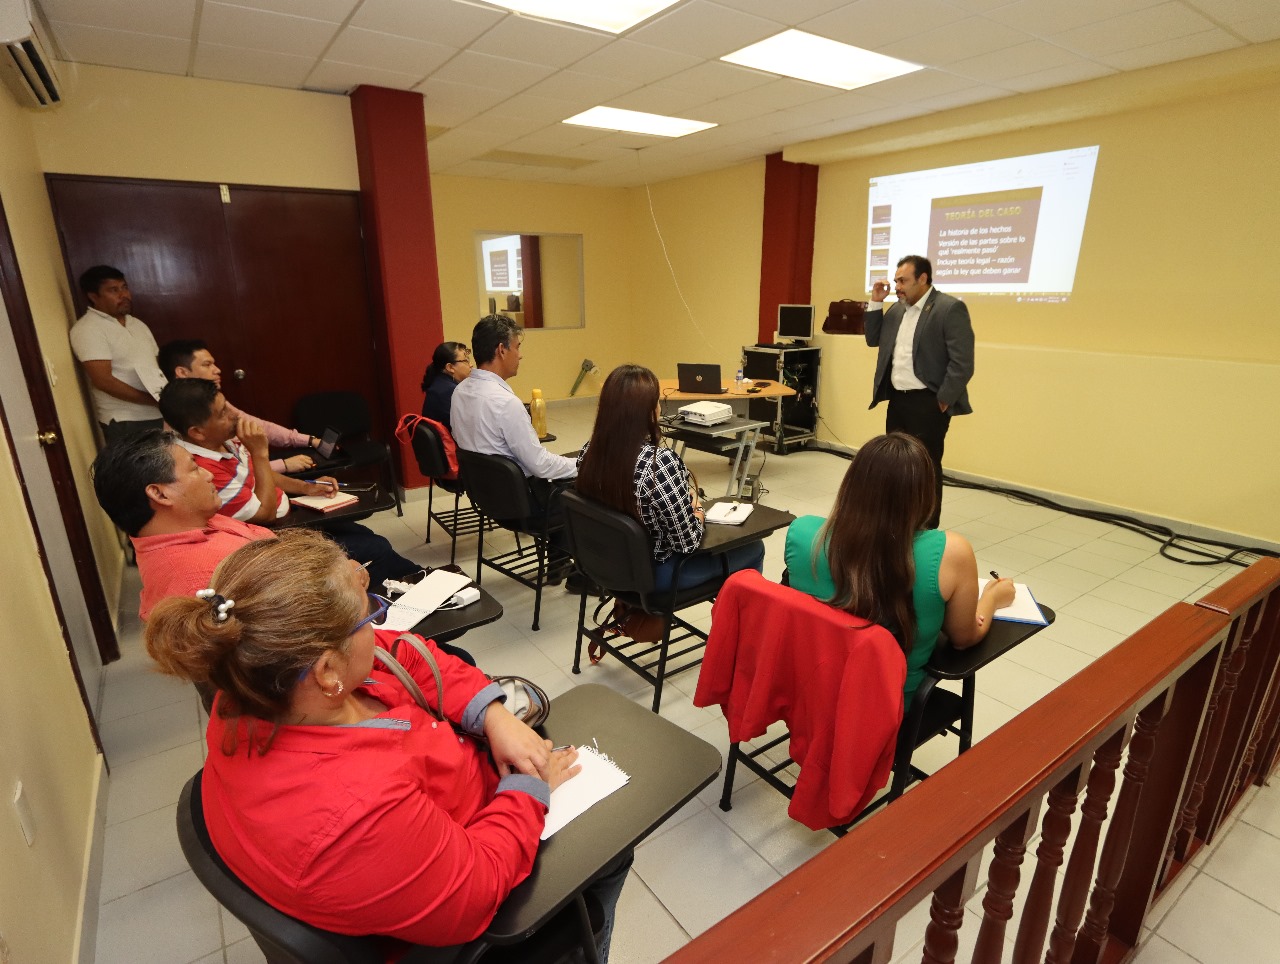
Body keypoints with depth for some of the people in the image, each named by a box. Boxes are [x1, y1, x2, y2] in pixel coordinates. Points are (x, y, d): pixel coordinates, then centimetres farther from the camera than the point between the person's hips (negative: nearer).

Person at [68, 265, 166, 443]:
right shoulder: (87, 329, -7)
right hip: (127, 423, -6)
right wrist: (152, 400, -18)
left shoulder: (137, 324, 16)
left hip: (161, 415, 7)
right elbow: (103, 380, -16)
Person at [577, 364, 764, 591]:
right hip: (658, 573, -7)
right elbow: (688, 542, -23)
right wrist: (697, 508, -2)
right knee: (753, 548, 18)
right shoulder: (660, 463, -33)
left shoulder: (589, 451, -10)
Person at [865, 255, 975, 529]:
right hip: (897, 400, 7)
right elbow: (873, 340, 18)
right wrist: (875, 303, 7)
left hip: (928, 403, -7)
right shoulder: (897, 309, 11)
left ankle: (927, 530, 12)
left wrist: (943, 401, -14)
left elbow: (962, 362, -15)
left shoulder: (950, 308, -12)